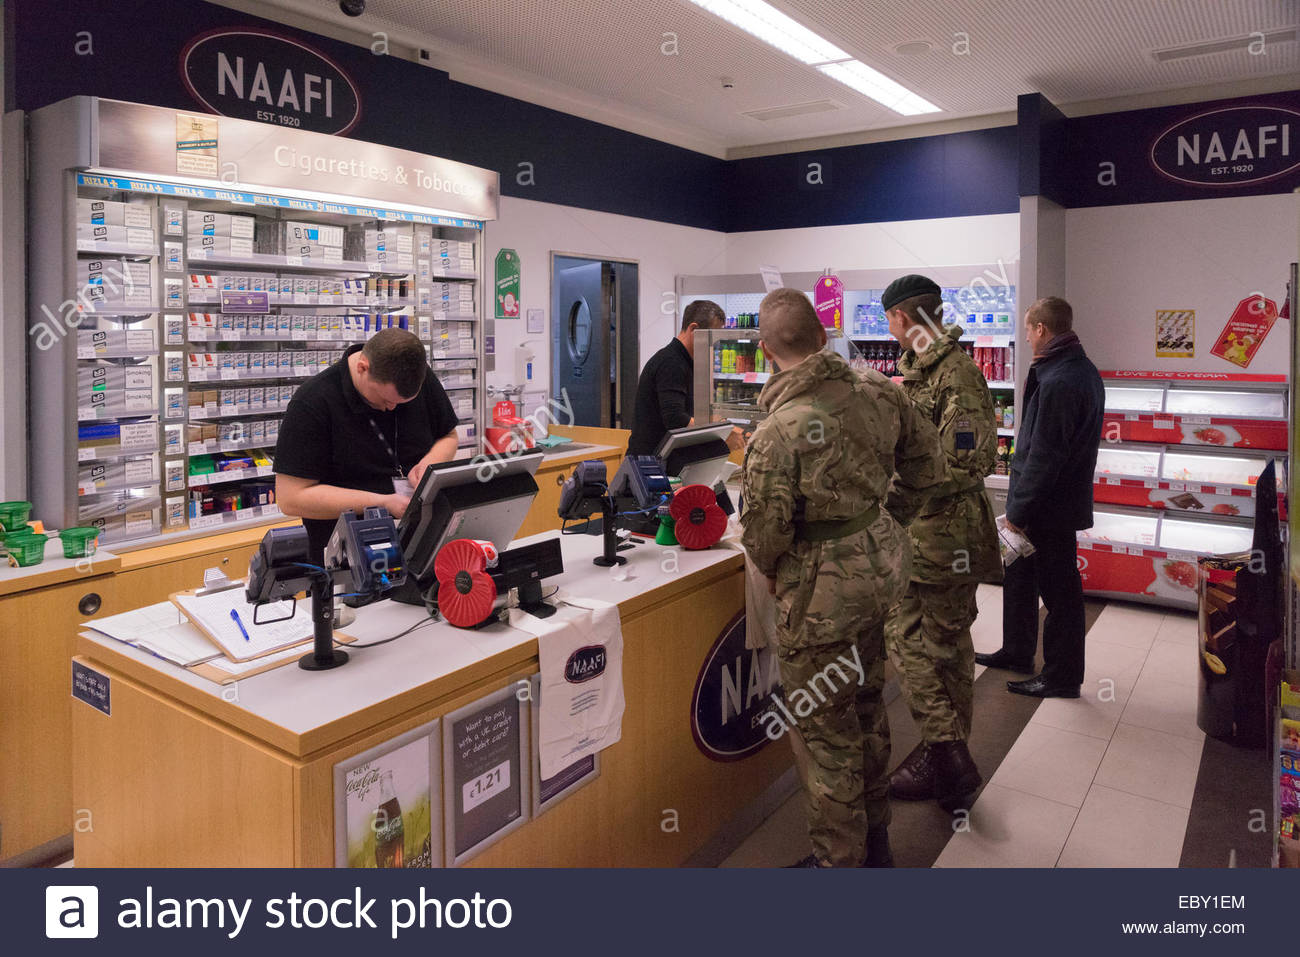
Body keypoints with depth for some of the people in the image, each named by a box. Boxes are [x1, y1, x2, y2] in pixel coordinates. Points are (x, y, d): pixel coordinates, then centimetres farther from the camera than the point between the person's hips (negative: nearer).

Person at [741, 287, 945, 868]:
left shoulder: (777, 432, -24)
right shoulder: (877, 391, -4)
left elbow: (764, 529, -19)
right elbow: (926, 462, 8)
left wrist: (772, 572, 3)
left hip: (822, 588, -8)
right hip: (881, 565, 8)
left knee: (823, 729, 9)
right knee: (866, 704, 24)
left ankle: (839, 859, 26)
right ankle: (874, 840, 43)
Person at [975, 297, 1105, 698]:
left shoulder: (1057, 382, -23)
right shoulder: (1084, 370, 10)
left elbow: (1043, 457, -24)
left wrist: (1018, 511, -18)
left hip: (1049, 505, -11)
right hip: (1064, 497, 11)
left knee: (1058, 590, 3)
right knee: (1019, 574, 22)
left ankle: (1062, 677, 17)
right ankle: (1017, 651, 37)